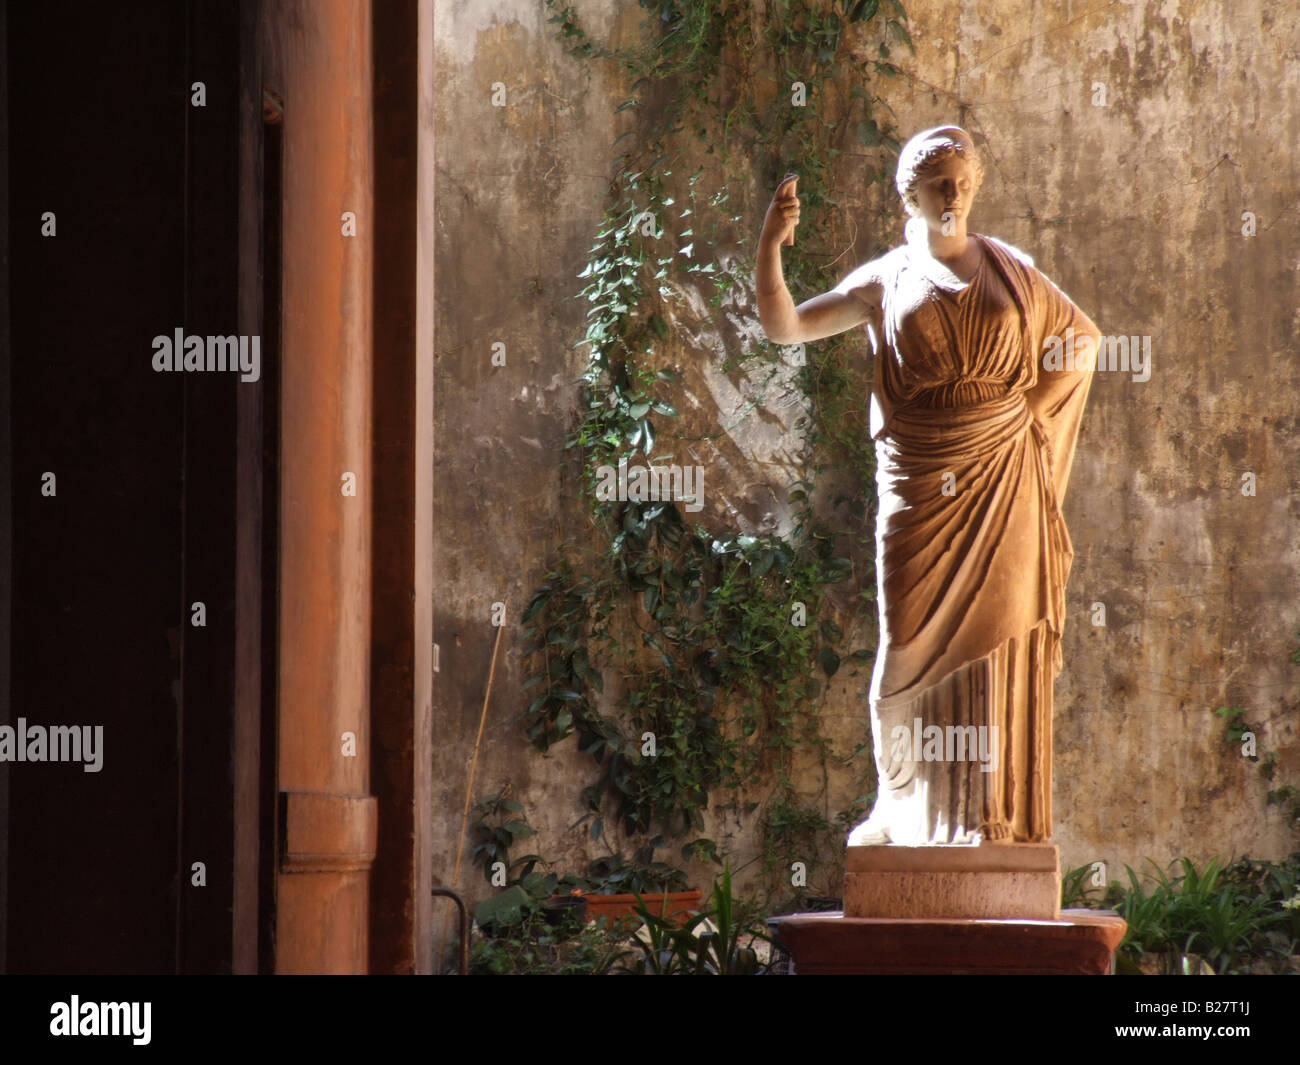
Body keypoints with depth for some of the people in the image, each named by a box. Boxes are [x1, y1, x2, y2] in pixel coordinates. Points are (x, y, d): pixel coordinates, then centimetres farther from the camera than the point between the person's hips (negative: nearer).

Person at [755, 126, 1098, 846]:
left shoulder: (1008, 270, 10)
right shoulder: (884, 282, 7)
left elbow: (1081, 339, 16)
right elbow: (783, 327, -1)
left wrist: (1033, 409, 3)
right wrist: (770, 246, -16)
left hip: (1001, 483, 0)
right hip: (920, 485, 0)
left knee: (997, 644, -2)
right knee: (912, 646, -2)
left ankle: (992, 815, 1)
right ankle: (899, 803, 13)